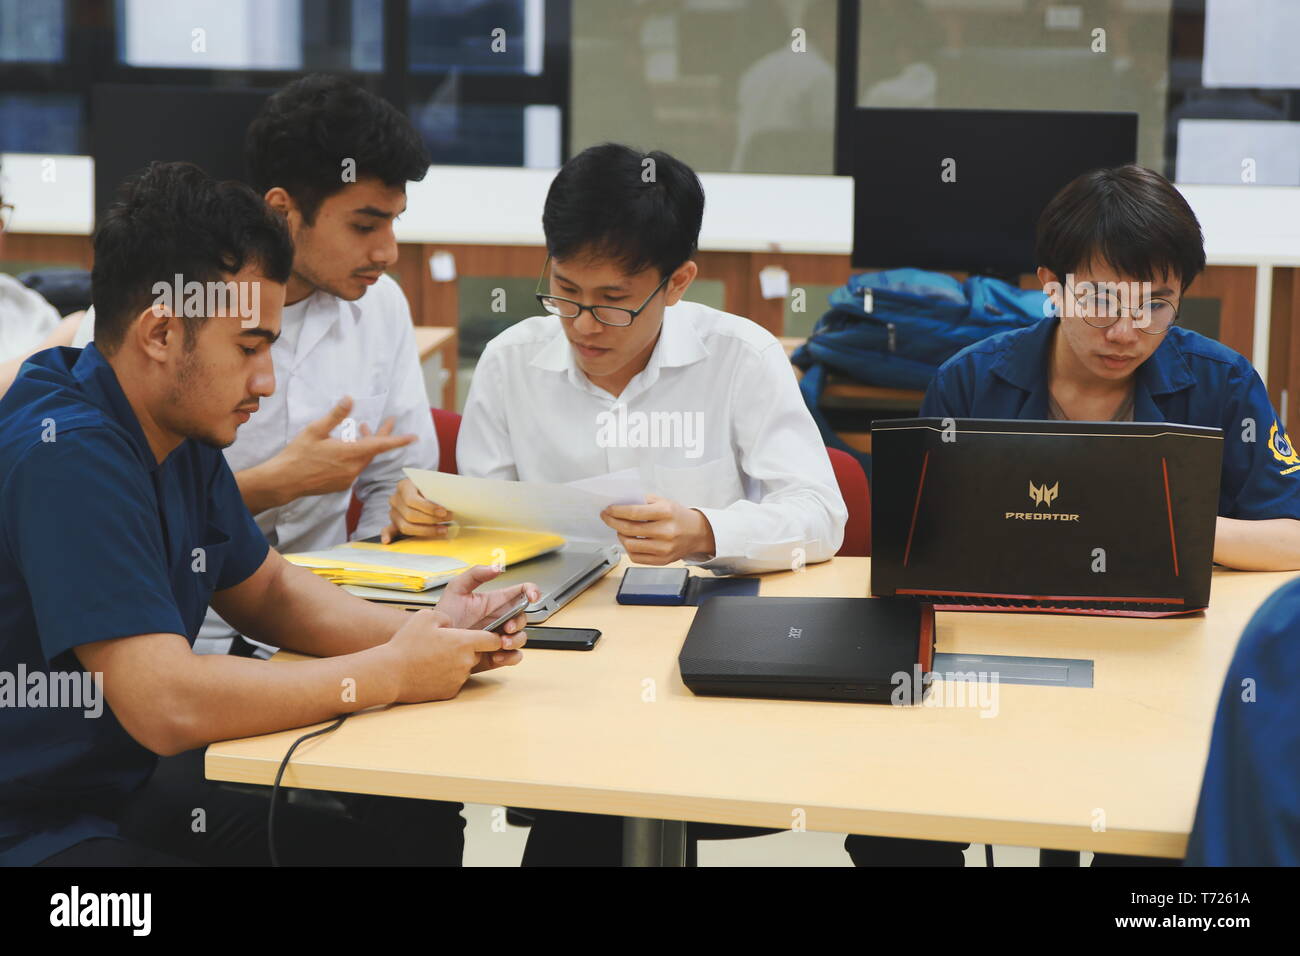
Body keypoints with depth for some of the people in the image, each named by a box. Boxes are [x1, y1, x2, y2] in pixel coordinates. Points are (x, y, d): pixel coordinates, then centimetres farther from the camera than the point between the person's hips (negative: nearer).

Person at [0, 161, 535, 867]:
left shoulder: (183, 433, 3)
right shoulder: (68, 457, -25)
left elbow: (266, 591, 16)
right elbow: (168, 705, -30)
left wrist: (423, 634, -2)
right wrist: (390, 674, -20)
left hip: (130, 786, 9)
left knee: (417, 835, 3)